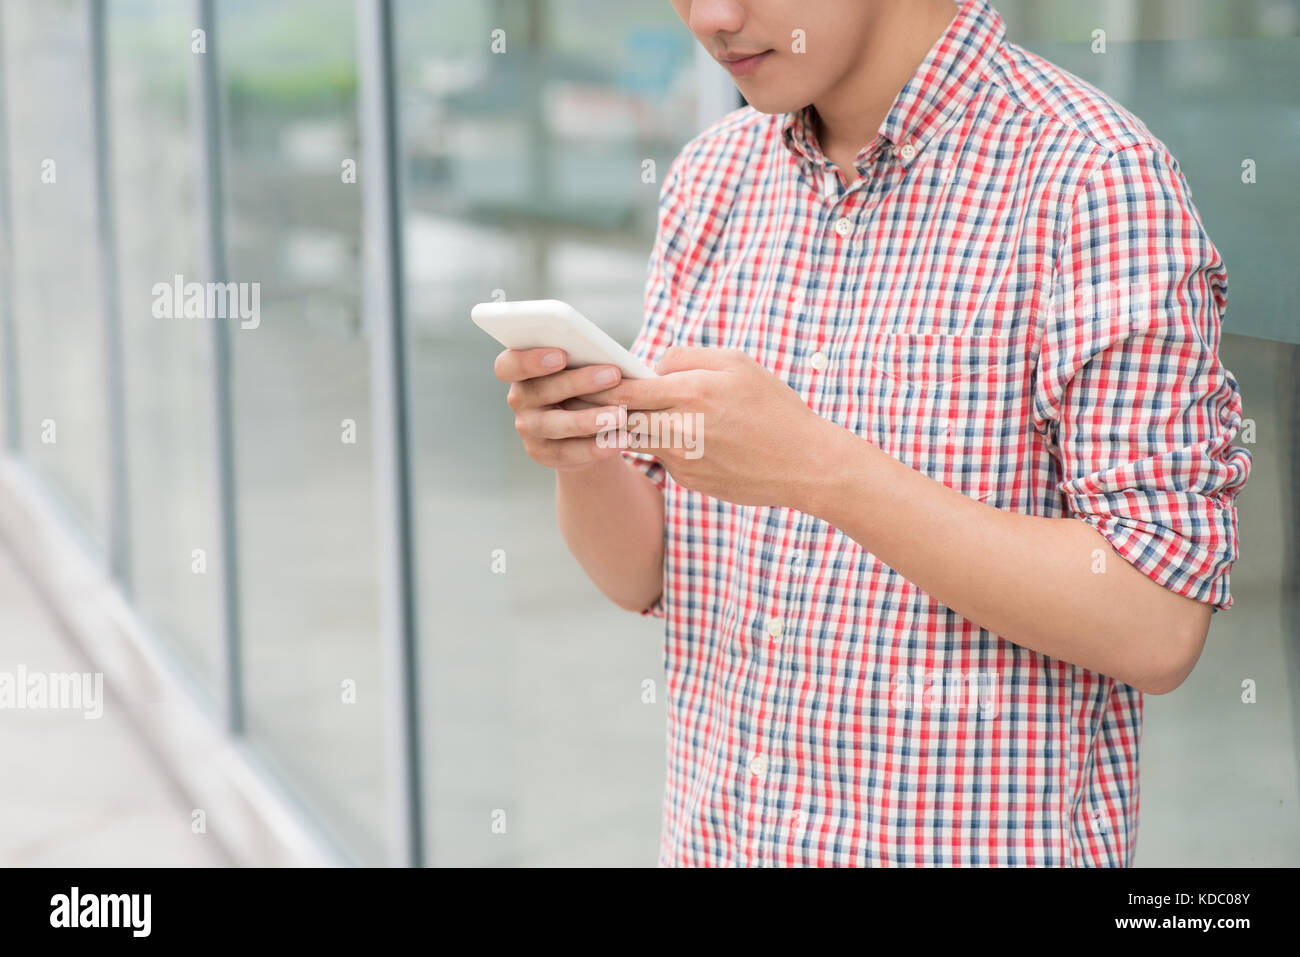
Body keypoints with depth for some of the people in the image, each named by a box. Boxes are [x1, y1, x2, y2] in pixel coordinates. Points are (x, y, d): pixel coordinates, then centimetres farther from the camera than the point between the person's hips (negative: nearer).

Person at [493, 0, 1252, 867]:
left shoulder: (1097, 177, -16)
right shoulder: (714, 177, 2)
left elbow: (1158, 629, -21)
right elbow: (643, 572, 4)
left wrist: (820, 469, -28)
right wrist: (581, 459, -17)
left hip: (979, 843, -5)